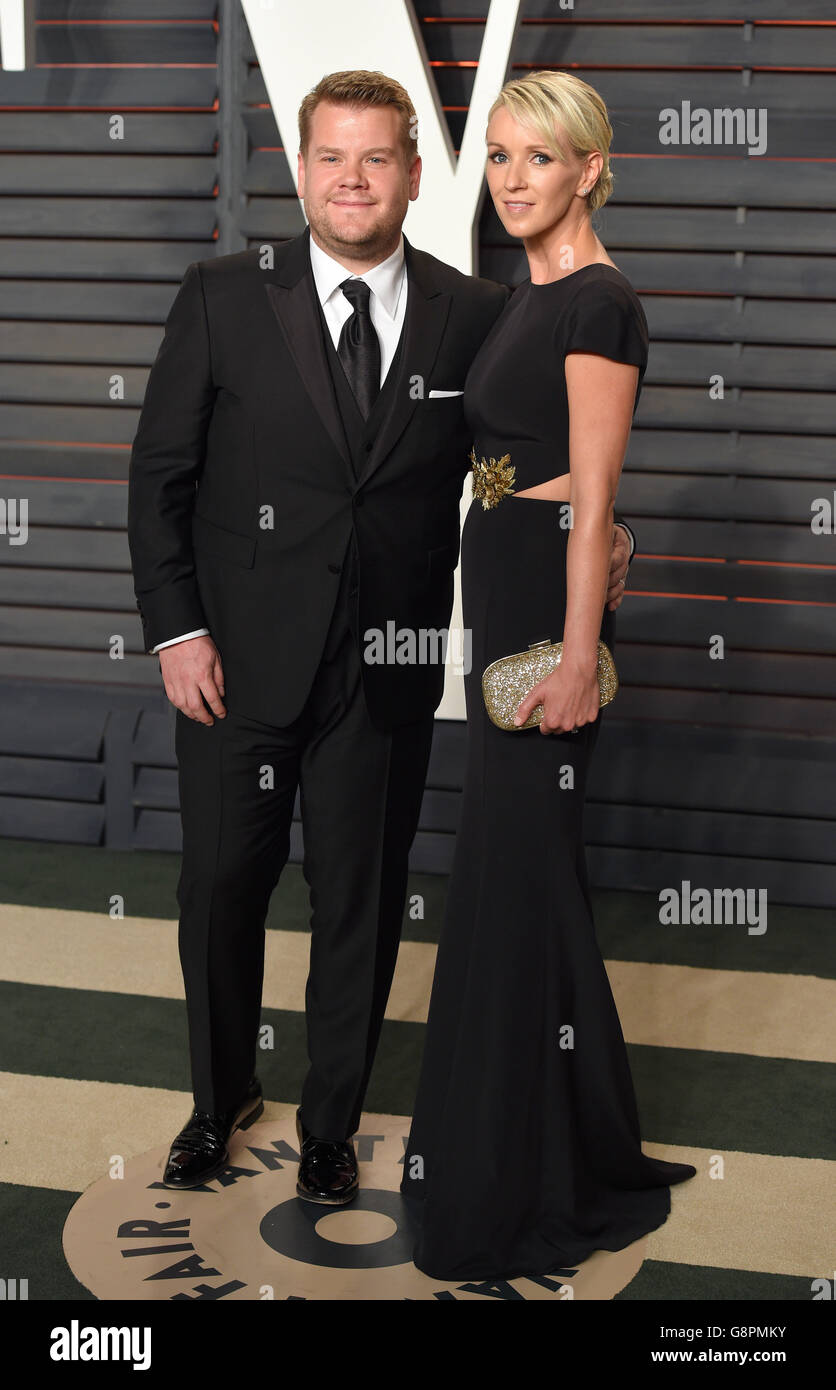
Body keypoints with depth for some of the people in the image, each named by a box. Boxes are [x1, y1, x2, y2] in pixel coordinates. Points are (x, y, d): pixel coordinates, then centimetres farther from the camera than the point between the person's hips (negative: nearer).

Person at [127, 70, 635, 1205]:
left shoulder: (474, 315, 0)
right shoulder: (224, 297, -2)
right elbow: (161, 474, -1)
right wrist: (178, 632, -7)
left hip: (386, 675, 1)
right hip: (240, 663, 0)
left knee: (362, 903, 12)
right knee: (222, 887, 11)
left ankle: (332, 1122, 34)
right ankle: (221, 1100, 37)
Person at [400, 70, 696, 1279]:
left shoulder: (597, 301, -12)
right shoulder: (529, 296, 16)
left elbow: (592, 498, -17)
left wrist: (576, 658, -21)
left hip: (548, 603, -10)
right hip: (498, 594, 10)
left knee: (515, 875, -2)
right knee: (515, 867, 15)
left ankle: (527, 1185, 13)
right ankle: (509, 1144, 31)